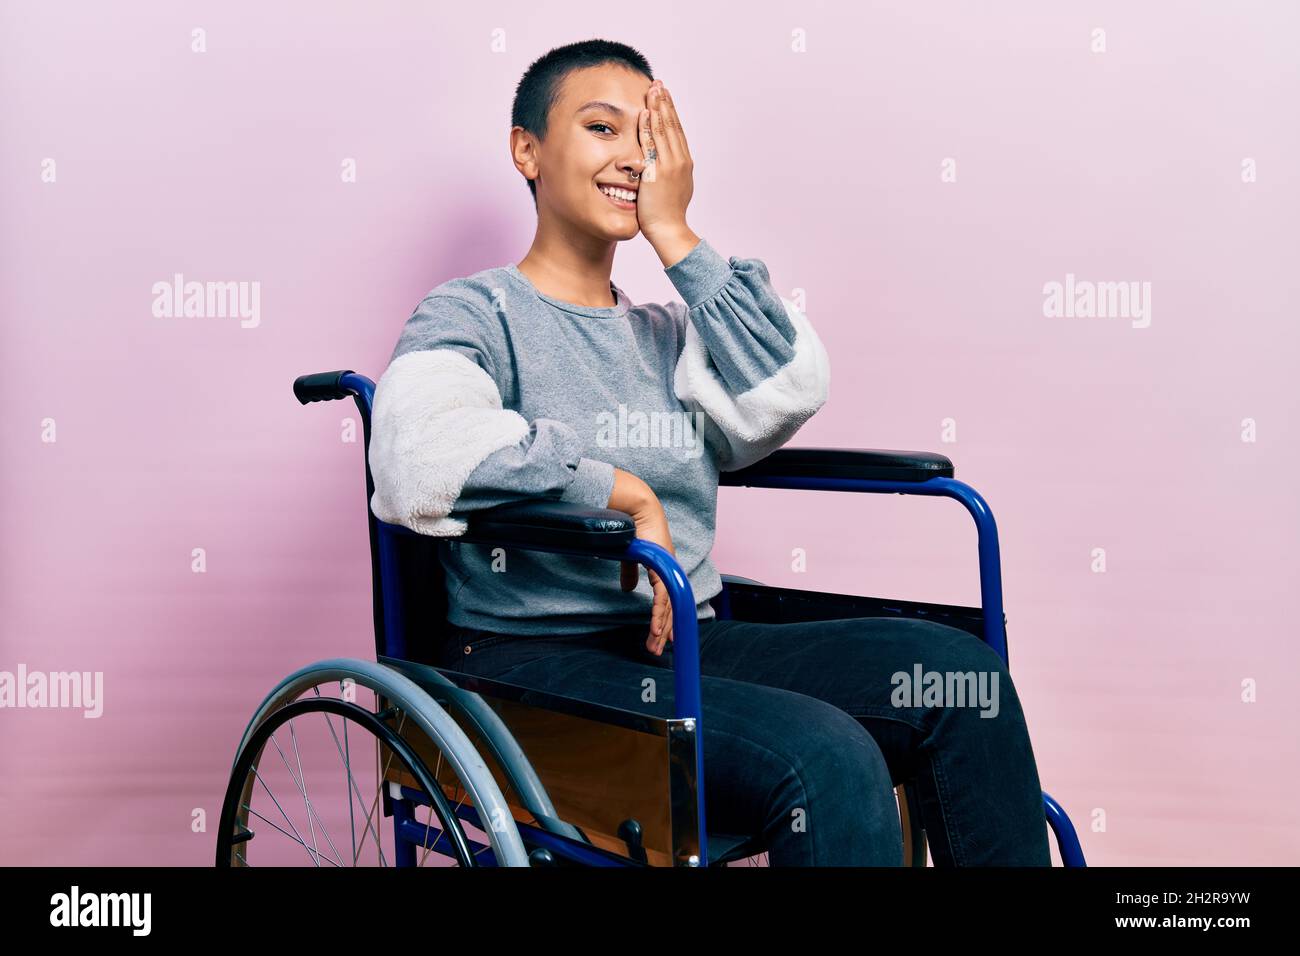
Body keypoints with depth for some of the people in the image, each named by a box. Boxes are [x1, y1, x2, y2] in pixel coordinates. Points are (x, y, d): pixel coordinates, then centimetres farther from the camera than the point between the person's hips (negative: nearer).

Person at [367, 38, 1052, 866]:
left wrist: (675, 236, -1)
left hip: (686, 642, 6)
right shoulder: (475, 313, -1)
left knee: (961, 671, -13)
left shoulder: (667, 330, 17)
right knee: (826, 759, -28)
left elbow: (791, 391, -3)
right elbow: (420, 455, -23)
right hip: (534, 659, -6)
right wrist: (627, 494, -19)